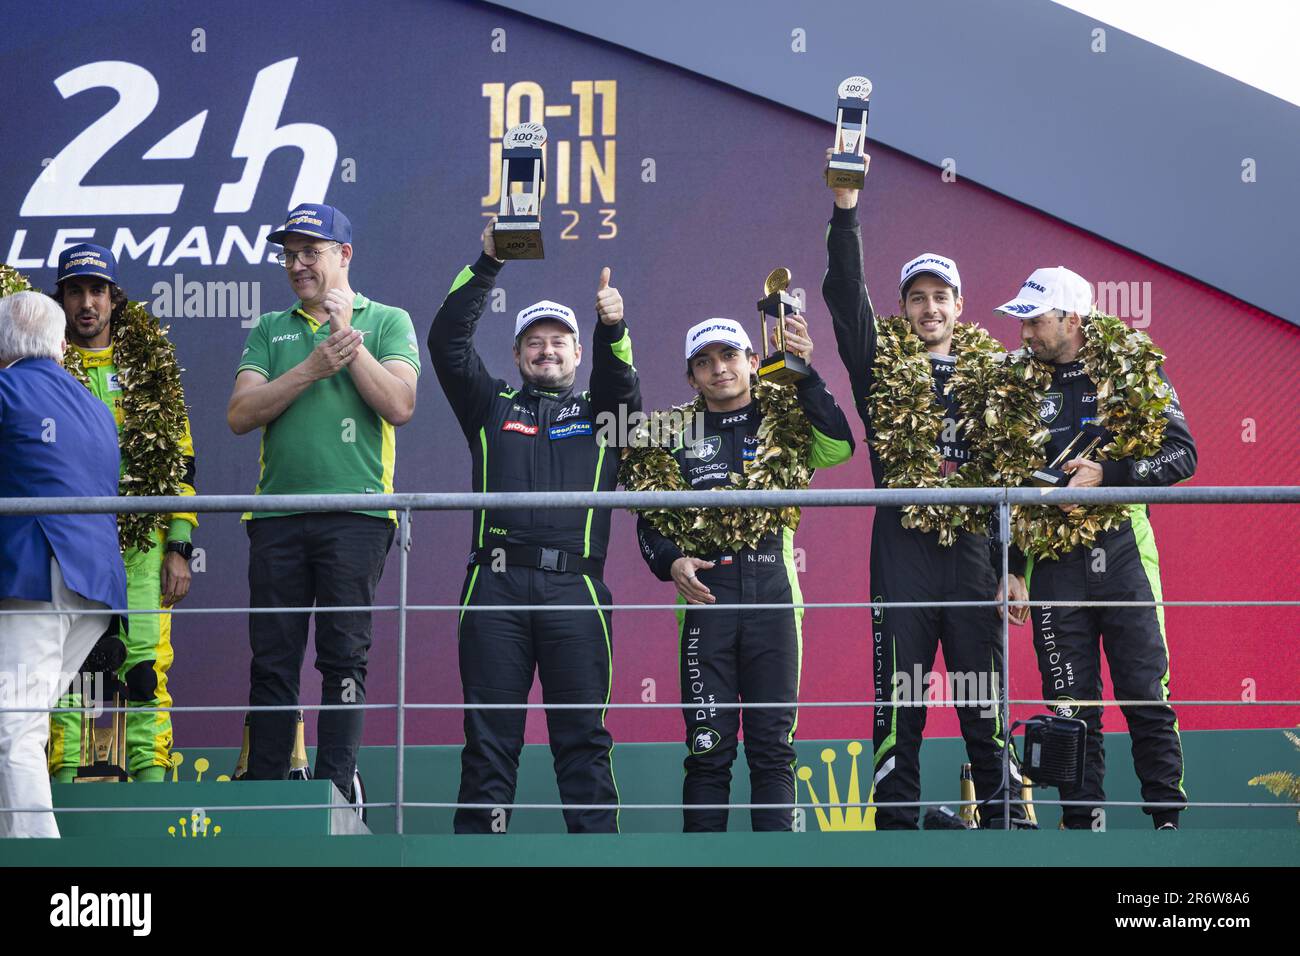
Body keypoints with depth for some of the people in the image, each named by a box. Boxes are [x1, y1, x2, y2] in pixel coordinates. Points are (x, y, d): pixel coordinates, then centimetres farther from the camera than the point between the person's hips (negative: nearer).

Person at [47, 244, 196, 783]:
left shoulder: (152, 369, 12)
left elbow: (182, 464, 11)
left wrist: (178, 549, 4)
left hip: (141, 542, 0)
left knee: (146, 668, -6)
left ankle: (152, 777, -4)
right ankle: (64, 776, 1)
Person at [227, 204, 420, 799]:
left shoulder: (386, 321, 10)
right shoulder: (270, 330, 17)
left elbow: (400, 405, -5)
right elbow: (240, 415, 3)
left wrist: (348, 335, -6)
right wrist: (314, 367, -6)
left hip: (355, 511, -3)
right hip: (277, 512, 3)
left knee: (344, 657, -4)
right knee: (272, 660, 2)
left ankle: (336, 789, -2)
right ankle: (261, 792, 6)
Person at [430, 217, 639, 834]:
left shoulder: (599, 412, 20)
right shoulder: (491, 407, 20)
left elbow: (619, 375, 1)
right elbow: (447, 341, 10)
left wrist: (612, 326, -20)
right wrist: (487, 264, 2)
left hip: (574, 586, 0)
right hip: (495, 584, 0)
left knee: (582, 735, -2)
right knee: (489, 735, 0)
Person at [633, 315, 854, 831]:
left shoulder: (782, 424, 11)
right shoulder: (679, 436, 15)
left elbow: (838, 447, -9)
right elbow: (650, 518, 15)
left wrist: (804, 374, -17)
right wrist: (670, 562, -5)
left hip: (773, 595, 0)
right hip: (705, 596, 1)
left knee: (774, 744, 1)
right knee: (708, 744, -1)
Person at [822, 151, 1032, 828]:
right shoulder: (882, 370, 11)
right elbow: (845, 296, -2)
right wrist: (845, 208, -12)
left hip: (973, 553, 1)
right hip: (901, 555, -1)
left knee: (986, 708, 0)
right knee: (897, 708, -2)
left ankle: (1006, 825, 3)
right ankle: (896, 832, 1)